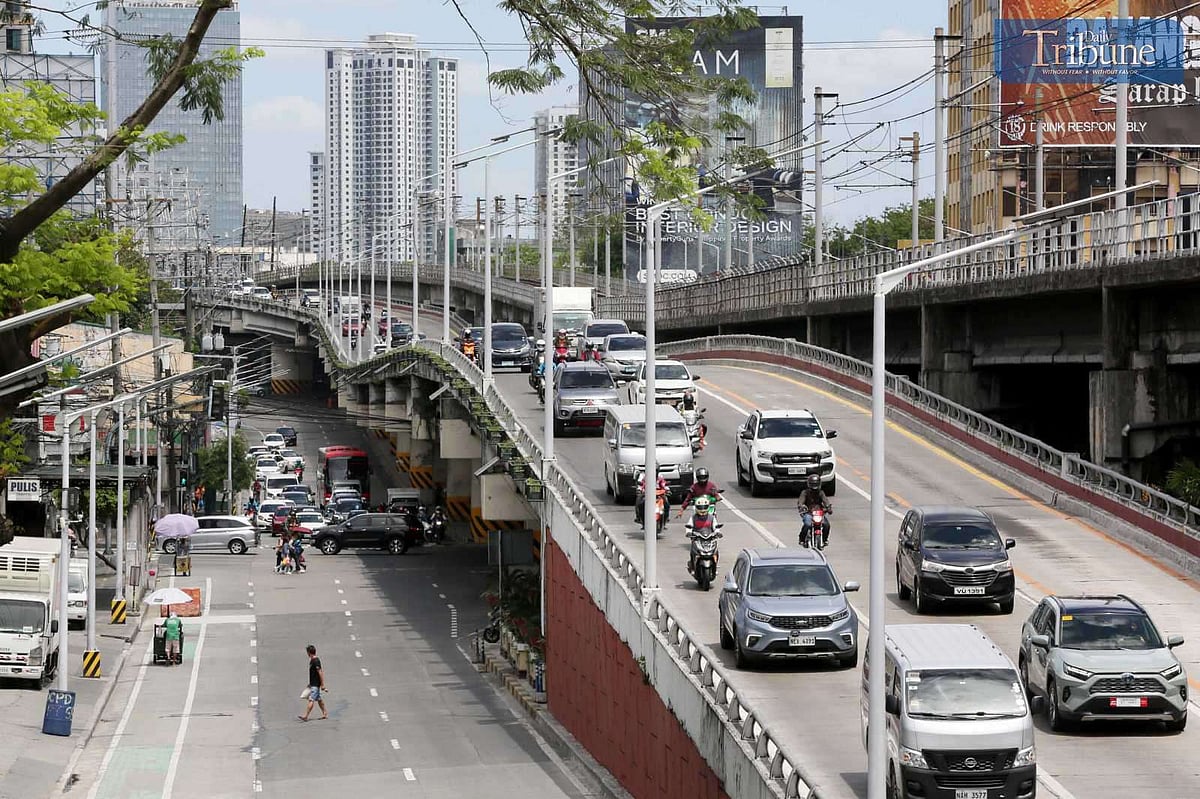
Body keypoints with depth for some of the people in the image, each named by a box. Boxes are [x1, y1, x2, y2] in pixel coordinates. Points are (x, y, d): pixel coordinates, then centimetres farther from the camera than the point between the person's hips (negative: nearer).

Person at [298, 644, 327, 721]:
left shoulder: (316, 661, -19)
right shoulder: (312, 661, 11)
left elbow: (320, 673, -20)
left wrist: (322, 685, -20)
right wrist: (310, 683, 27)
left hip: (315, 685, -10)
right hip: (313, 684, 10)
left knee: (311, 700, -12)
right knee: (319, 699, 16)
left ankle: (305, 716, -17)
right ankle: (325, 714, 25)